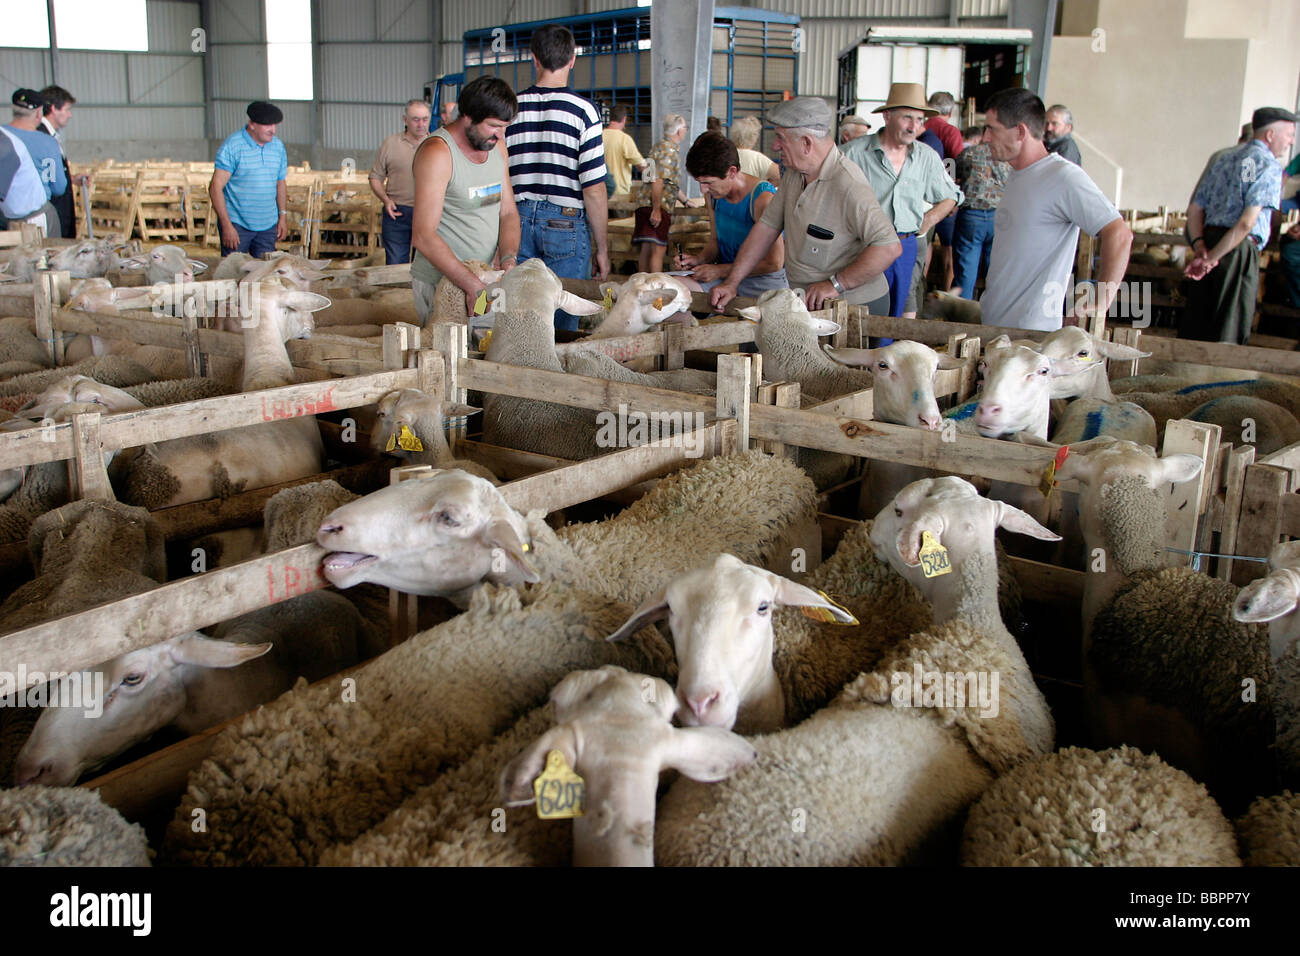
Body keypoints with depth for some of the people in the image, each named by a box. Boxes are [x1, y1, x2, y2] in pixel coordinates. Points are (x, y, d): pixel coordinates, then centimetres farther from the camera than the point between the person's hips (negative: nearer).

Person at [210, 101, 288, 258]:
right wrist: (226, 225, -17)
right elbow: (215, 187, -13)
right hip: (236, 224, -5)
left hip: (268, 226, 5)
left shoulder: (278, 146, 8)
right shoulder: (232, 145, -10)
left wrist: (282, 217, 13)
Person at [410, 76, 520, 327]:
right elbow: (423, 236, -21)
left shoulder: (497, 145, 10)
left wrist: (509, 259, -8)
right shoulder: (437, 153, -14)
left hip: (487, 276, 6)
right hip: (439, 282, -6)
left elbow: (508, 212, 14)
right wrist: (473, 286, -28)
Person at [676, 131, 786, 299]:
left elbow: (774, 263, -15)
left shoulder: (763, 198, -18)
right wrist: (700, 259, -2)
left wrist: (720, 271, -13)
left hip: (764, 279, -7)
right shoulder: (714, 193, 4)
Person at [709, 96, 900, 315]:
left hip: (853, 307, -8)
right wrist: (731, 282, 7)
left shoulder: (847, 185, -21)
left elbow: (890, 248, -28)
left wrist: (836, 284, -24)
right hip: (807, 303, 8)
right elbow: (767, 227, 14)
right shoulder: (794, 173, 8)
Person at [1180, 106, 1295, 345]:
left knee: (1193, 325, 11)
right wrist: (1211, 258, -15)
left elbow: (1195, 210, 15)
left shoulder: (1224, 161, 20)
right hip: (1239, 252, -8)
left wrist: (1200, 245, 1)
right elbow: (1246, 223, -16)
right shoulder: (1268, 164, -6)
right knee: (1228, 334, -1)